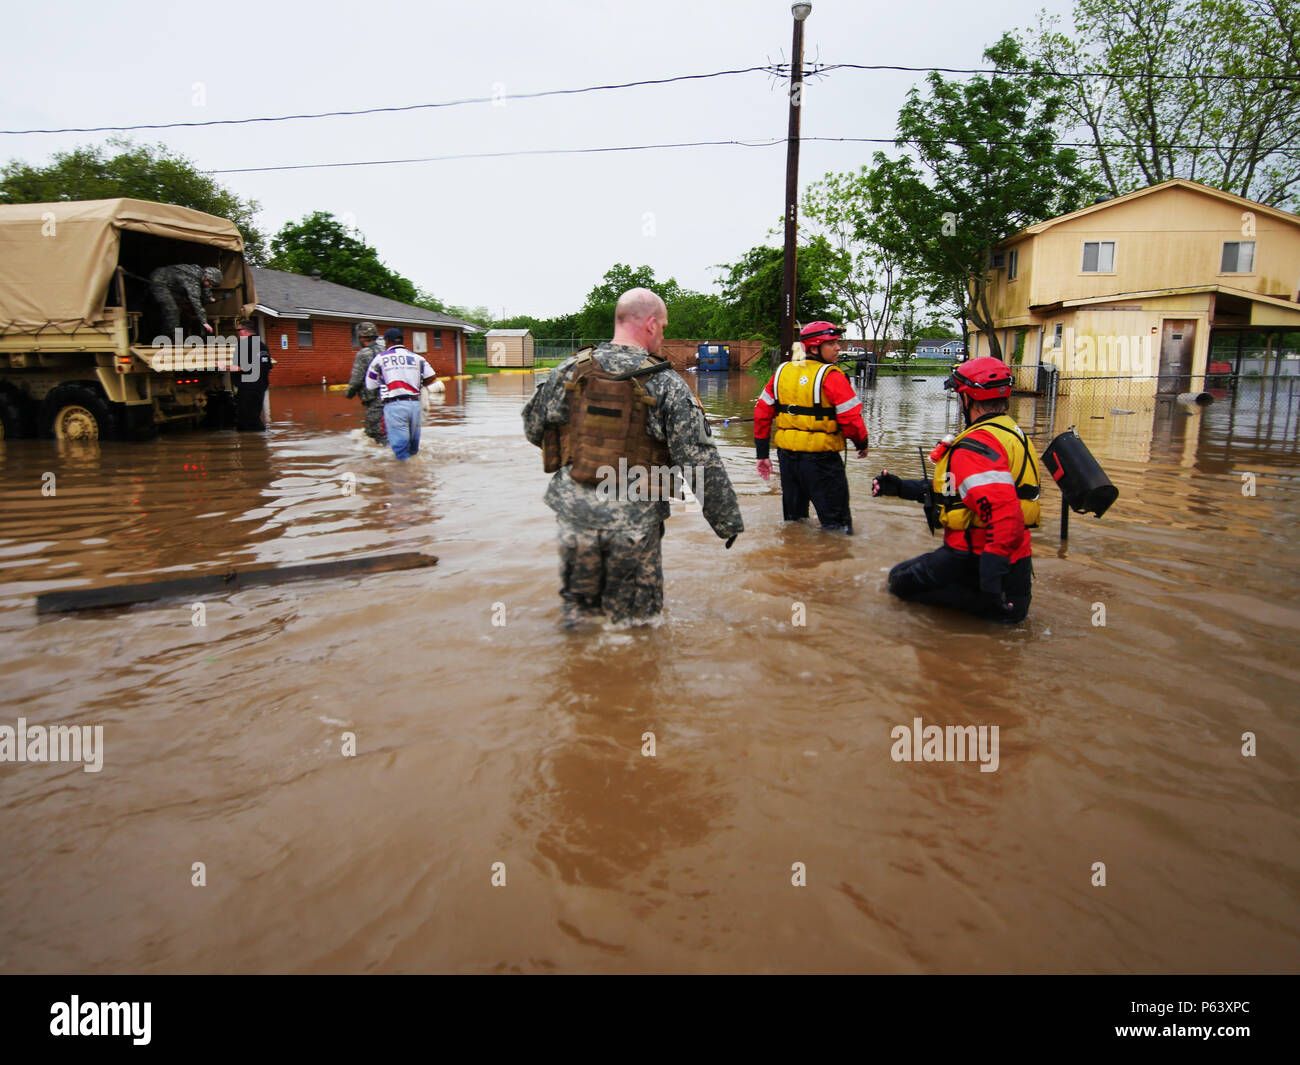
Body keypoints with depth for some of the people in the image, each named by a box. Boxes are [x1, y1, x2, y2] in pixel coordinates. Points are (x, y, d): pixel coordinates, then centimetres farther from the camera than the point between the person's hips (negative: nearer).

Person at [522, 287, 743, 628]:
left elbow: (533, 429, 12)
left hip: (574, 511, 3)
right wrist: (727, 519, -2)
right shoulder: (666, 385, -10)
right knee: (635, 619, 14)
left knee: (578, 604, 21)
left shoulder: (568, 371, -1)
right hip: (634, 520, -3)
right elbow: (701, 460, -11)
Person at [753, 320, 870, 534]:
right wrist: (862, 443, 5)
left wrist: (762, 454, 13)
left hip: (786, 455, 7)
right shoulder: (830, 376, -12)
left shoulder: (782, 371, 7)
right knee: (835, 524, 3)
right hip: (820, 458, -6)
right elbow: (851, 418, -15)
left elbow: (762, 412, 8)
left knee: (793, 518, 22)